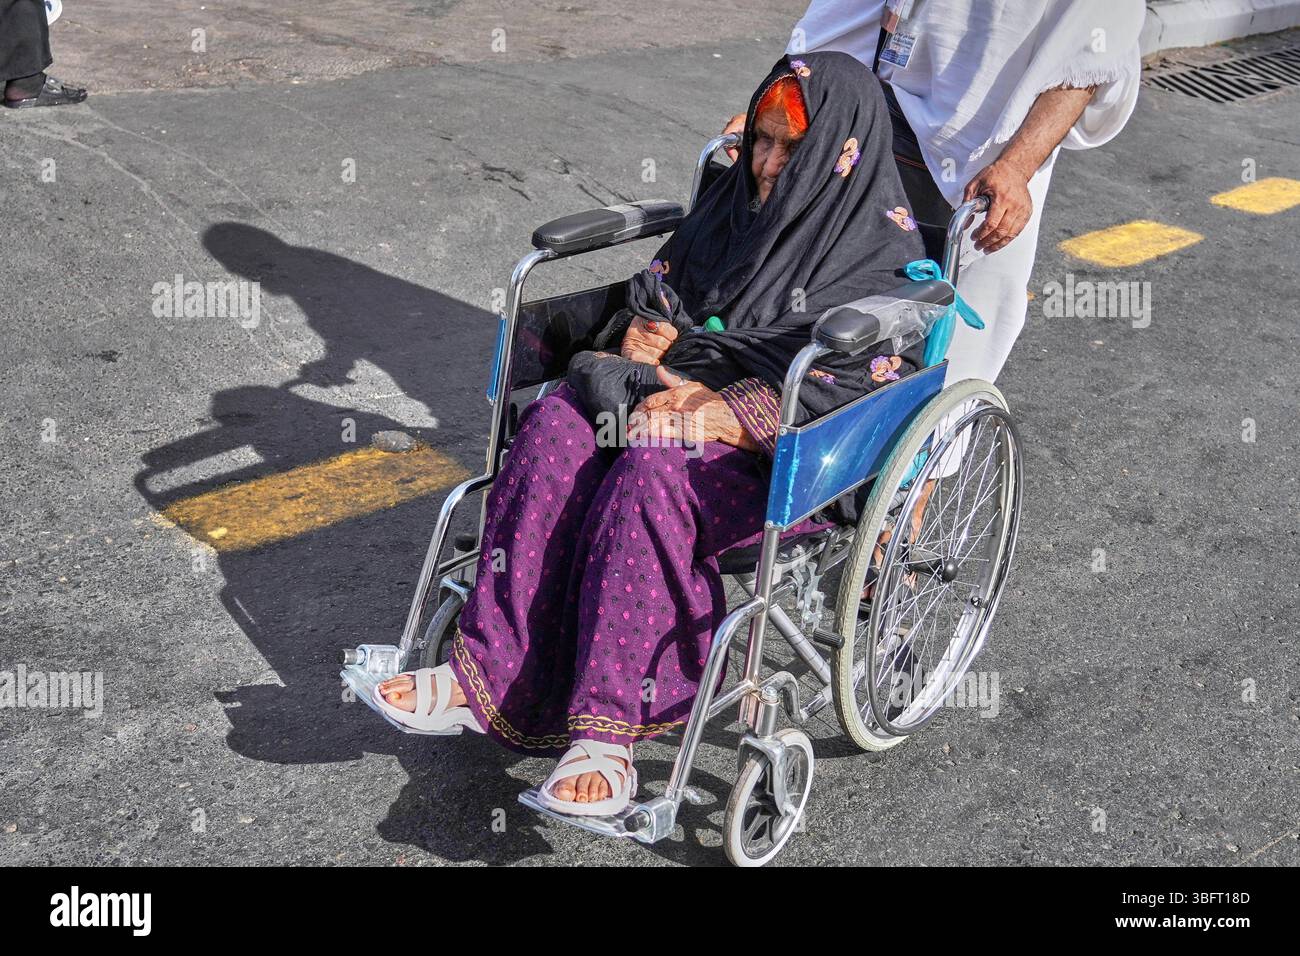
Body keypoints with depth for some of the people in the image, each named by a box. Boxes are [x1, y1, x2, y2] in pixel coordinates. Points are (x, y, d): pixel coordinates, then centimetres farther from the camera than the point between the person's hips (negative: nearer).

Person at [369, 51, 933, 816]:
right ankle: (488, 674, -26)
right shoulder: (740, 201, 14)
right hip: (689, 394, 7)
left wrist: (713, 413, -23)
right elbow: (658, 299, 20)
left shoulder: (885, 257, -7)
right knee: (557, 424, -22)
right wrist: (649, 348, -4)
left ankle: (608, 732, -35)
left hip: (793, 459, -6)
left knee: (652, 471, -36)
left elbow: (846, 395, -17)